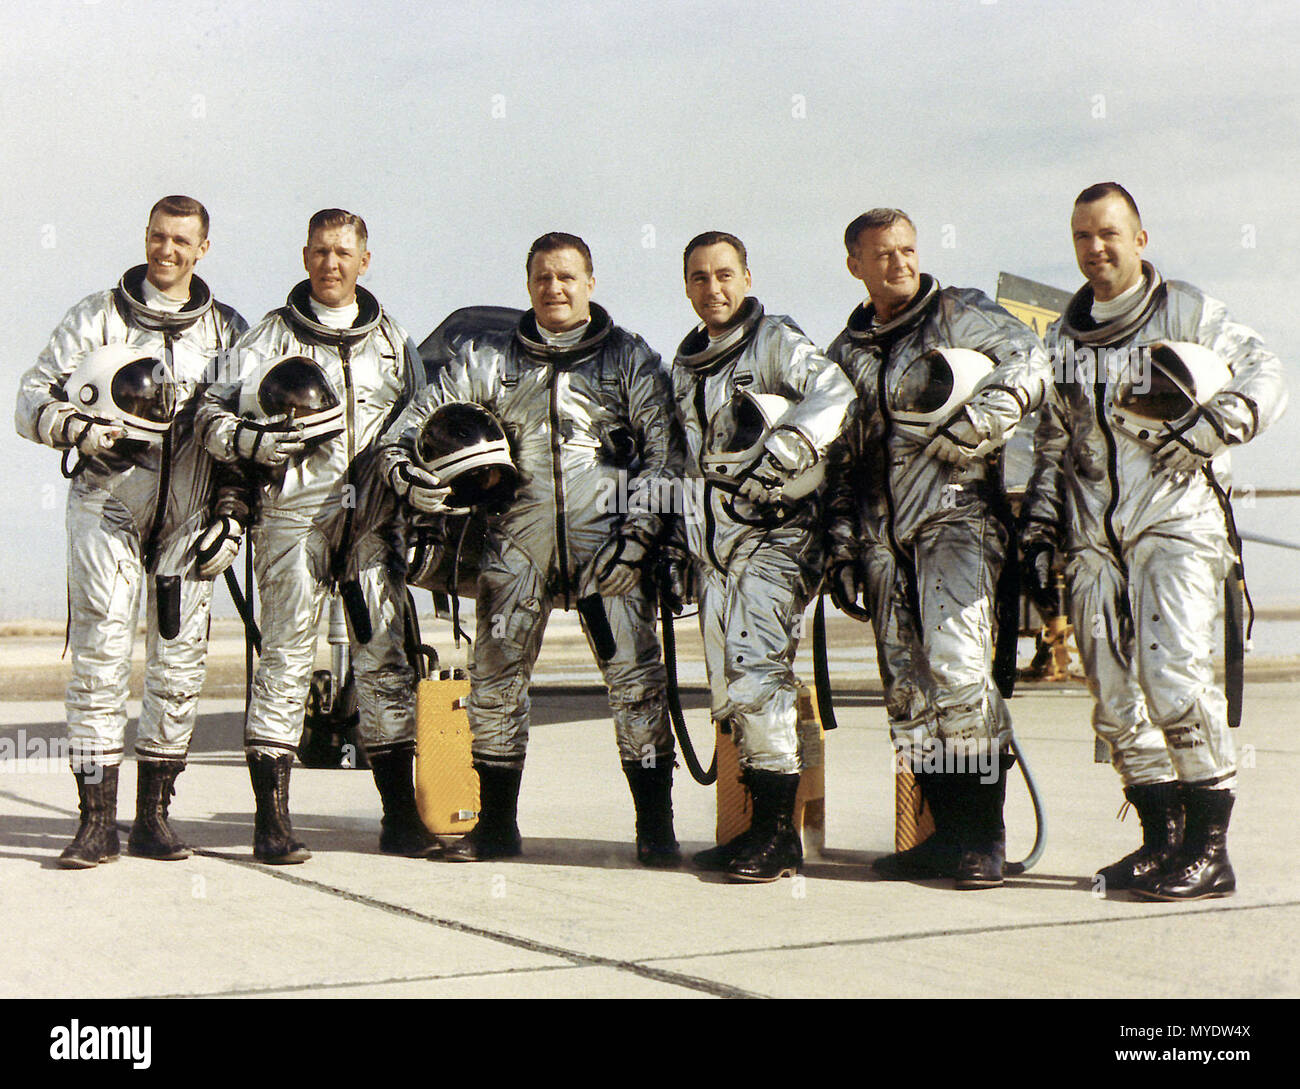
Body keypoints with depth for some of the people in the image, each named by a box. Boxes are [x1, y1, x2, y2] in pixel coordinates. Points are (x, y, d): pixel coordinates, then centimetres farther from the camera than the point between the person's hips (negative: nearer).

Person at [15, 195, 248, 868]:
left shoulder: (230, 332, 11)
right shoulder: (95, 319, 5)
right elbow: (33, 401, 2)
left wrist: (234, 515, 5)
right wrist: (84, 430, -17)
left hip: (188, 518, 2)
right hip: (107, 505, -2)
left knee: (179, 664, 2)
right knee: (100, 657, -9)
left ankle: (153, 816, 11)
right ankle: (97, 822, -5)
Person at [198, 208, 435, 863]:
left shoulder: (392, 340, 17)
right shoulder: (273, 335, 7)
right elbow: (213, 414, 1)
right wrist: (262, 444, -18)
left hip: (374, 520, 3)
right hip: (294, 514, -3)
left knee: (386, 658, 2)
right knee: (286, 656, -5)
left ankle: (401, 818, 8)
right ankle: (272, 820, -2)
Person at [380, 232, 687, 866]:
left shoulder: (630, 358, 9)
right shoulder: (491, 359, 15)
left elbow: (665, 446, 3)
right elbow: (423, 414, 18)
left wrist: (638, 529, -8)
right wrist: (404, 465, -4)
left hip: (606, 541, -2)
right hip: (519, 539, 2)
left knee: (636, 680, -7)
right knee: (495, 681, 3)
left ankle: (655, 828, 1)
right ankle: (497, 824, 15)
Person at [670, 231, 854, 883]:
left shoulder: (776, 342, -4)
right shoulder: (684, 365, 18)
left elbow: (835, 396, -21)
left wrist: (782, 452, -28)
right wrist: (678, 543, 24)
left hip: (773, 534, -7)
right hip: (712, 539, 7)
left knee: (757, 671, -17)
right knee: (729, 688, 5)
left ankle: (778, 836, -12)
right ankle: (762, 830, 12)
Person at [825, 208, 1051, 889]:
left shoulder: (959, 313, 5)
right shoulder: (845, 352, 20)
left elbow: (1029, 364, -7)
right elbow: (840, 453, 23)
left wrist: (973, 430, -17)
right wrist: (841, 535, 14)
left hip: (954, 511, -6)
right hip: (882, 532, 6)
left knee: (957, 667, -17)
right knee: (908, 685, 4)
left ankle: (985, 835, -11)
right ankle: (948, 832, 11)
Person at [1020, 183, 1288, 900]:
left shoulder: (1187, 312, 8)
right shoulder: (1062, 338, 21)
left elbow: (1265, 377, 5)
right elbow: (1051, 445, 25)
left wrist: (1205, 429, -11)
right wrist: (1040, 525, 16)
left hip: (1174, 517, -5)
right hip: (1094, 533, 5)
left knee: (1173, 672, -19)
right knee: (1115, 693, 1)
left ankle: (1210, 850, -13)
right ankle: (1162, 840, 11)